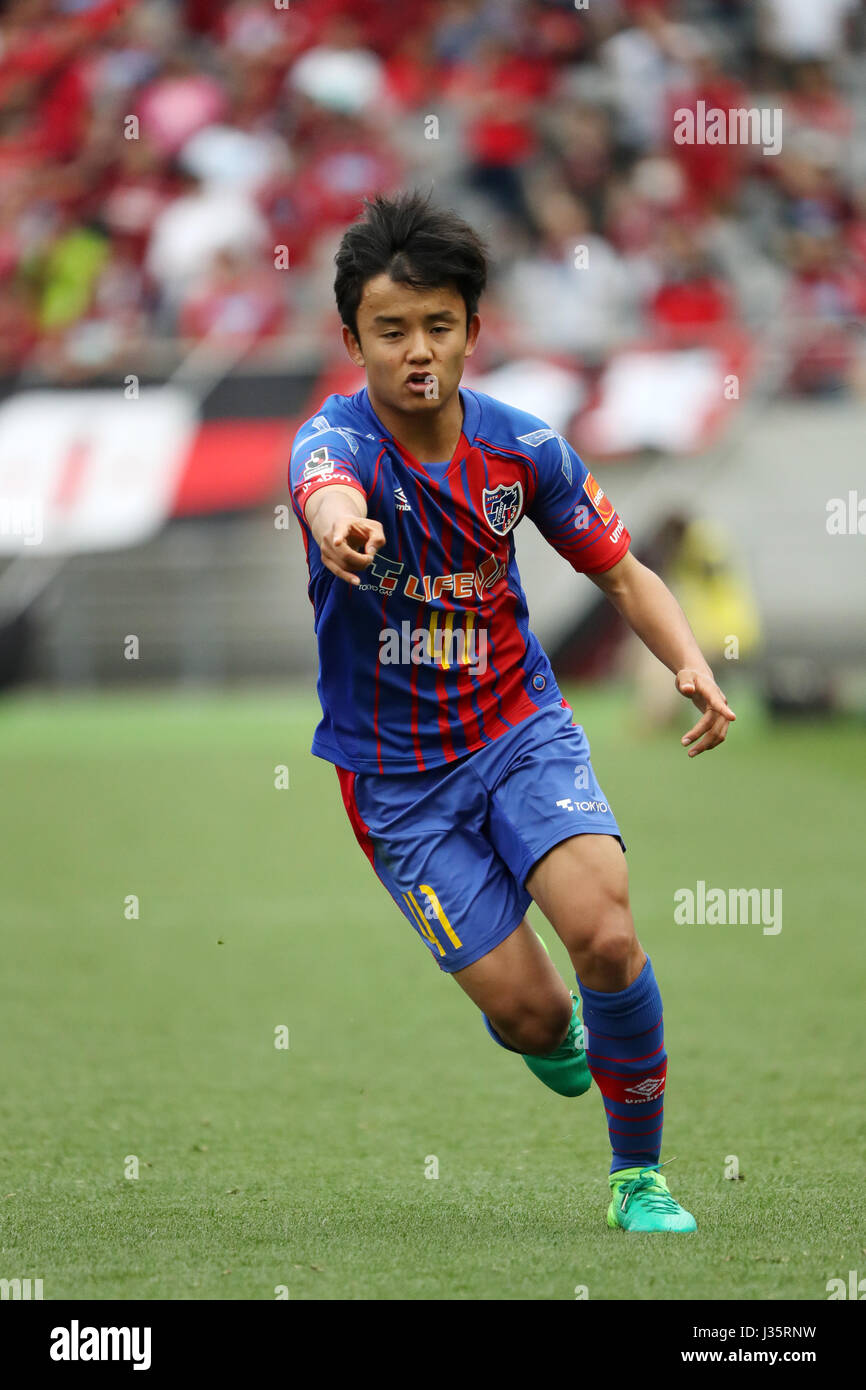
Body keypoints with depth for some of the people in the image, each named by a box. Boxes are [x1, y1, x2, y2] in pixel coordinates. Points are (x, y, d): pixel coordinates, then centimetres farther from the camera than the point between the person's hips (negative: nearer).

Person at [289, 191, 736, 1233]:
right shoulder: (334, 439, -19)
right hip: (394, 774, -2)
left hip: (519, 727, 2)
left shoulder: (523, 448, -7)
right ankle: (557, 1032, 33)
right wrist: (340, 524, -71)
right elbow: (328, 492, -46)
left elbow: (622, 572, 6)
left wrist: (690, 662, -14)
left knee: (606, 937, -22)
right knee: (525, 1010, -8)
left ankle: (639, 1174, 0)